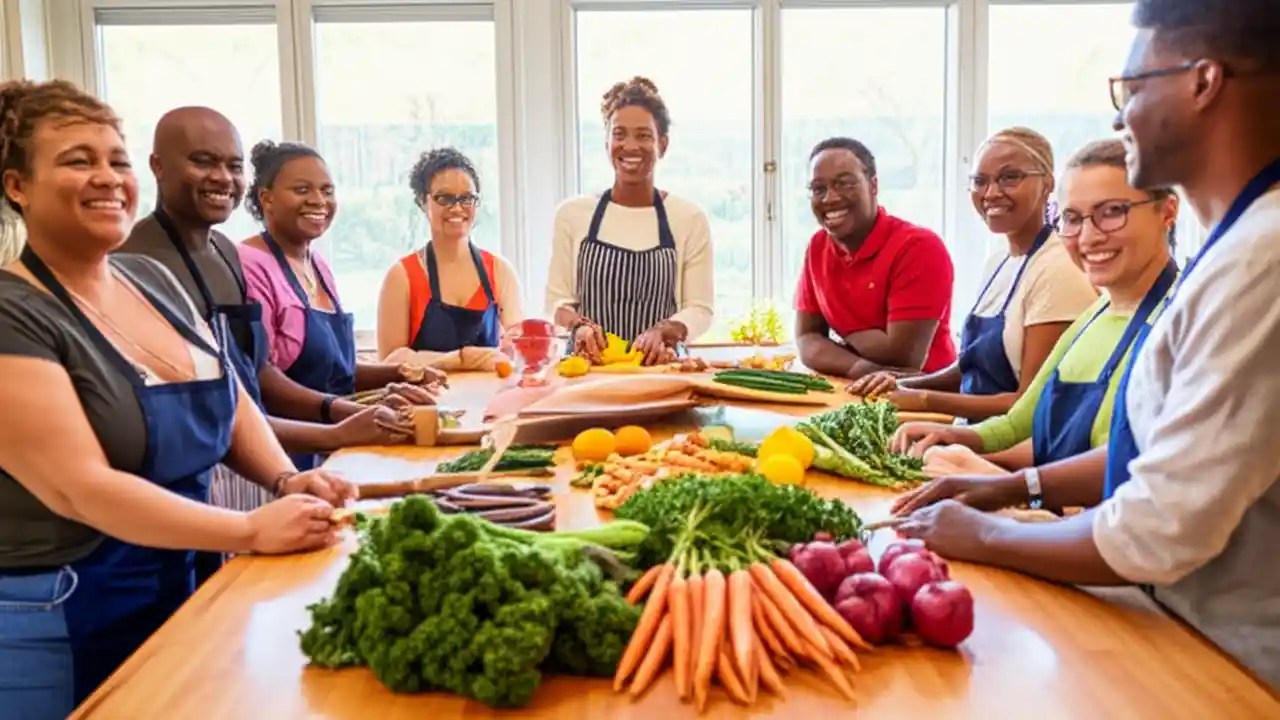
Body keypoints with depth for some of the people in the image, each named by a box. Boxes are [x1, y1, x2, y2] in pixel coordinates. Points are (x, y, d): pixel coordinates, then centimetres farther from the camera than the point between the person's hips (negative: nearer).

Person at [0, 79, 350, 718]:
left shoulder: (153, 280, 4)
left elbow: (231, 402, 11)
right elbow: (79, 487, -24)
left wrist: (287, 481, -7)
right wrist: (252, 531, -27)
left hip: (185, 598, 7)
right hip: (60, 630, -6)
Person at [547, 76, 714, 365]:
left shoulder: (689, 218, 3)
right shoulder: (572, 213, 6)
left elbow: (700, 310, 4)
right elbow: (557, 300, 9)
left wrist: (662, 331, -14)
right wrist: (578, 324, -11)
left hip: (659, 364, -1)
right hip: (589, 363, 1)